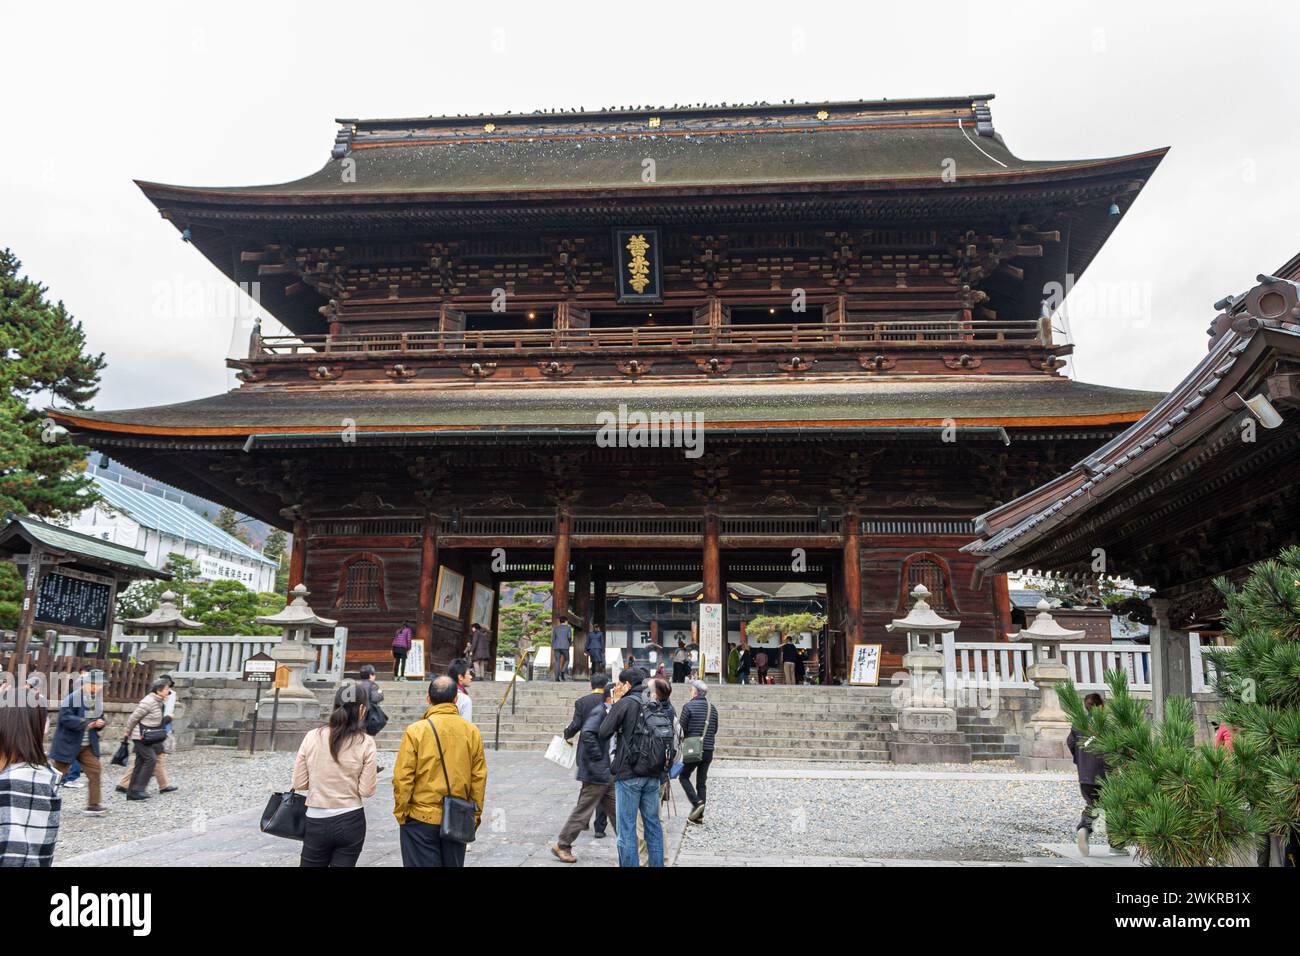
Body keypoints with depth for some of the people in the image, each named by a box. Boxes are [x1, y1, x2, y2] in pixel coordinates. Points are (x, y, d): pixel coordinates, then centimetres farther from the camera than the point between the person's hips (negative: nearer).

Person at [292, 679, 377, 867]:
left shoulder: (312, 737, -6)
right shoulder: (365, 742, -10)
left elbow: (299, 784, -1)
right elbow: (366, 791, -8)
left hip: (316, 822, 1)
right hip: (351, 822, -1)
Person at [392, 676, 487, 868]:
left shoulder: (416, 731, -11)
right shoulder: (472, 731, -3)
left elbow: (402, 777, -11)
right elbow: (479, 778, 0)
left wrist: (401, 812, 2)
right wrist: (476, 814, 10)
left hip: (422, 819, -3)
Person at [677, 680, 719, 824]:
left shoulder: (688, 706, -10)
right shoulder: (712, 708, 6)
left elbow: (681, 728, -9)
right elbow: (715, 730, 14)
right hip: (708, 750, 5)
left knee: (684, 777, 12)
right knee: (702, 782, 11)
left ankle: (696, 803, -7)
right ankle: (699, 815, 12)